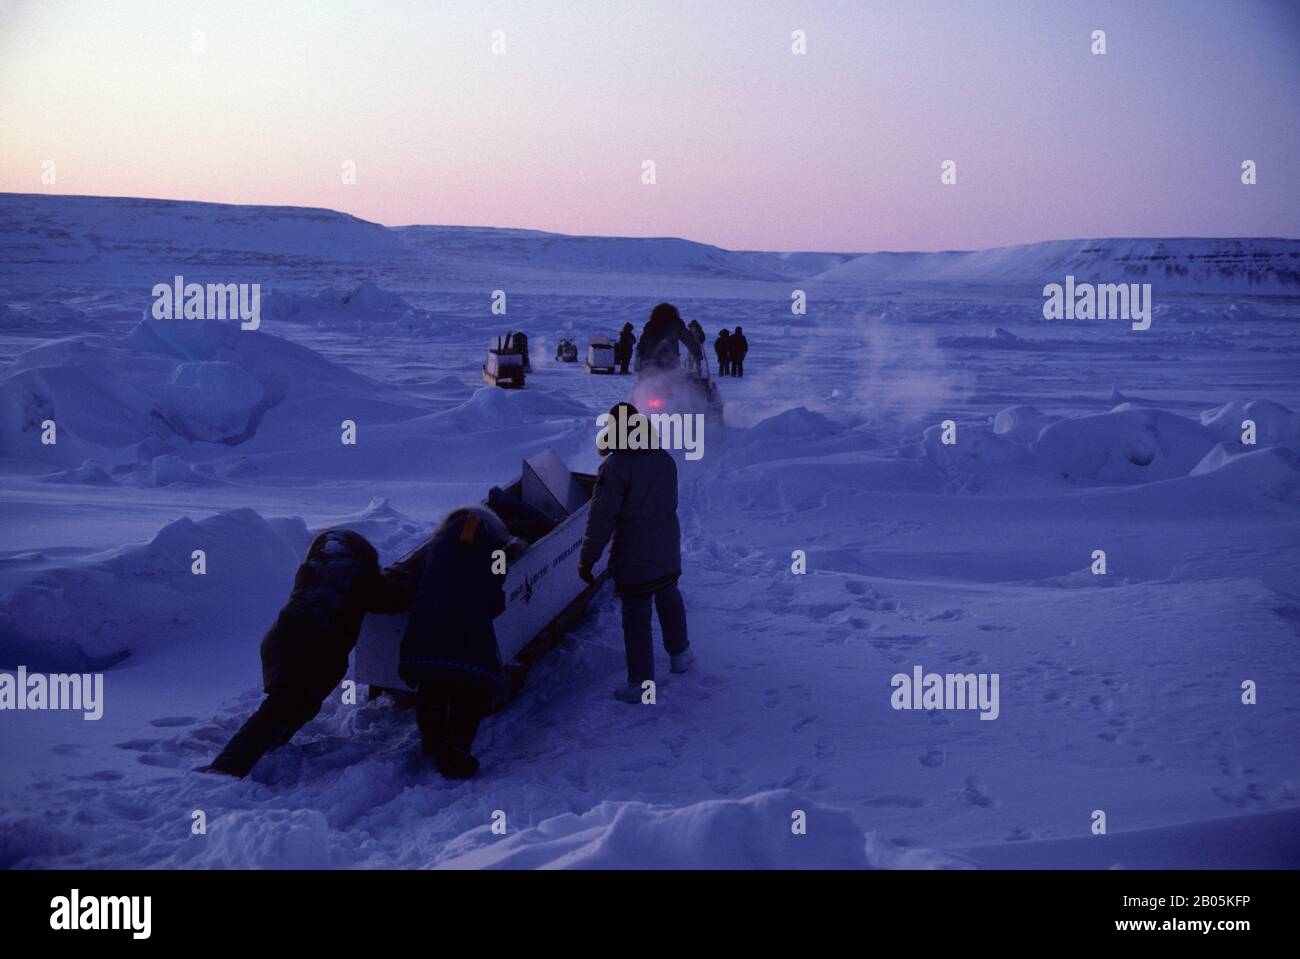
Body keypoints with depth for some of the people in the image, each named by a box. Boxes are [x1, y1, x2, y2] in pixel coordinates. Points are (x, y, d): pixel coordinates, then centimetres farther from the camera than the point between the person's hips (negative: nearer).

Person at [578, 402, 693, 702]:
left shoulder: (614, 466, -19)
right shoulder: (665, 459, 1)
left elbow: (601, 517, -20)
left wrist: (587, 558, -13)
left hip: (633, 559, -6)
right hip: (668, 553, 6)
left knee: (636, 618, 0)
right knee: (669, 601, 26)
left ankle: (641, 683, 4)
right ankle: (679, 655, 42)